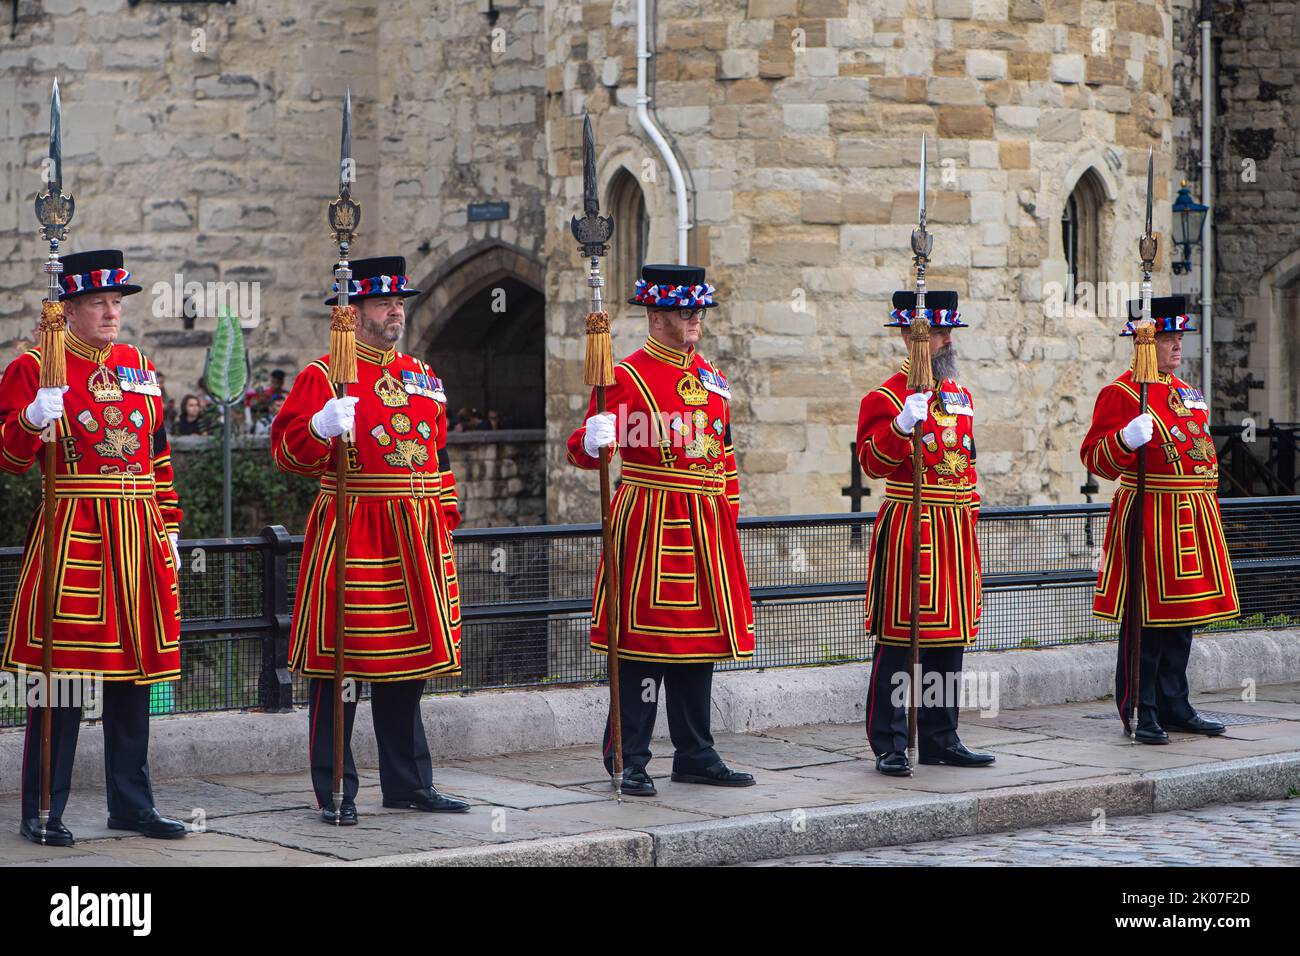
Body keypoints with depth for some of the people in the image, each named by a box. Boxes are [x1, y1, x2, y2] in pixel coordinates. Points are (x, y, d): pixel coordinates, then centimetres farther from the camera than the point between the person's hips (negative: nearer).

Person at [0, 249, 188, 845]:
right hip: (71, 537, -6)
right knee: (63, 672, -6)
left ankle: (131, 803, 18)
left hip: (137, 540, 6)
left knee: (134, 672, 9)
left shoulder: (140, 368, 15)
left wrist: (168, 530, 16)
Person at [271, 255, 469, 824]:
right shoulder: (323, 376, -3)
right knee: (337, 667, -3)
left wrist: (444, 517, 16)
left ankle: (409, 784, 20)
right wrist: (322, 427, -26)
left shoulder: (422, 377, 16)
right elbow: (288, 451, -7)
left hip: (415, 542, 6)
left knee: (409, 662, 11)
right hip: (350, 537, -6)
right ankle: (335, 793, 3)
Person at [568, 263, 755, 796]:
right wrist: (593, 441, -35)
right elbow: (586, 449, -13)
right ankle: (629, 762, 0)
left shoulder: (711, 378, 15)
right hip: (650, 525, -7)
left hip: (706, 528, 7)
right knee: (644, 639, -6)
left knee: (700, 636, 10)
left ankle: (695, 756, 18)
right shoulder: (628, 376, -6)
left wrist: (728, 508, 16)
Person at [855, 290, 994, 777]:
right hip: (907, 531, -7)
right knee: (898, 638, -5)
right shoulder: (887, 396, -7)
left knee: (949, 637, 10)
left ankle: (941, 740, 18)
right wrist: (902, 425, -32)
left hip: (955, 534, 7)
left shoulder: (961, 395, 15)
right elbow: (874, 460, -18)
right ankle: (889, 748, -2)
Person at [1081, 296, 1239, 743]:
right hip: (1148, 518, -8)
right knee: (1145, 620, -5)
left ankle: (1175, 707, 19)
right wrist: (1127, 439, -30)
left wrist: (1208, 507, 22)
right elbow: (1096, 457, -12)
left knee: (1183, 617, 11)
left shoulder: (1188, 394, 17)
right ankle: (1141, 714, -1)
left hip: (1192, 520, 8)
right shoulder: (1120, 394, -7)